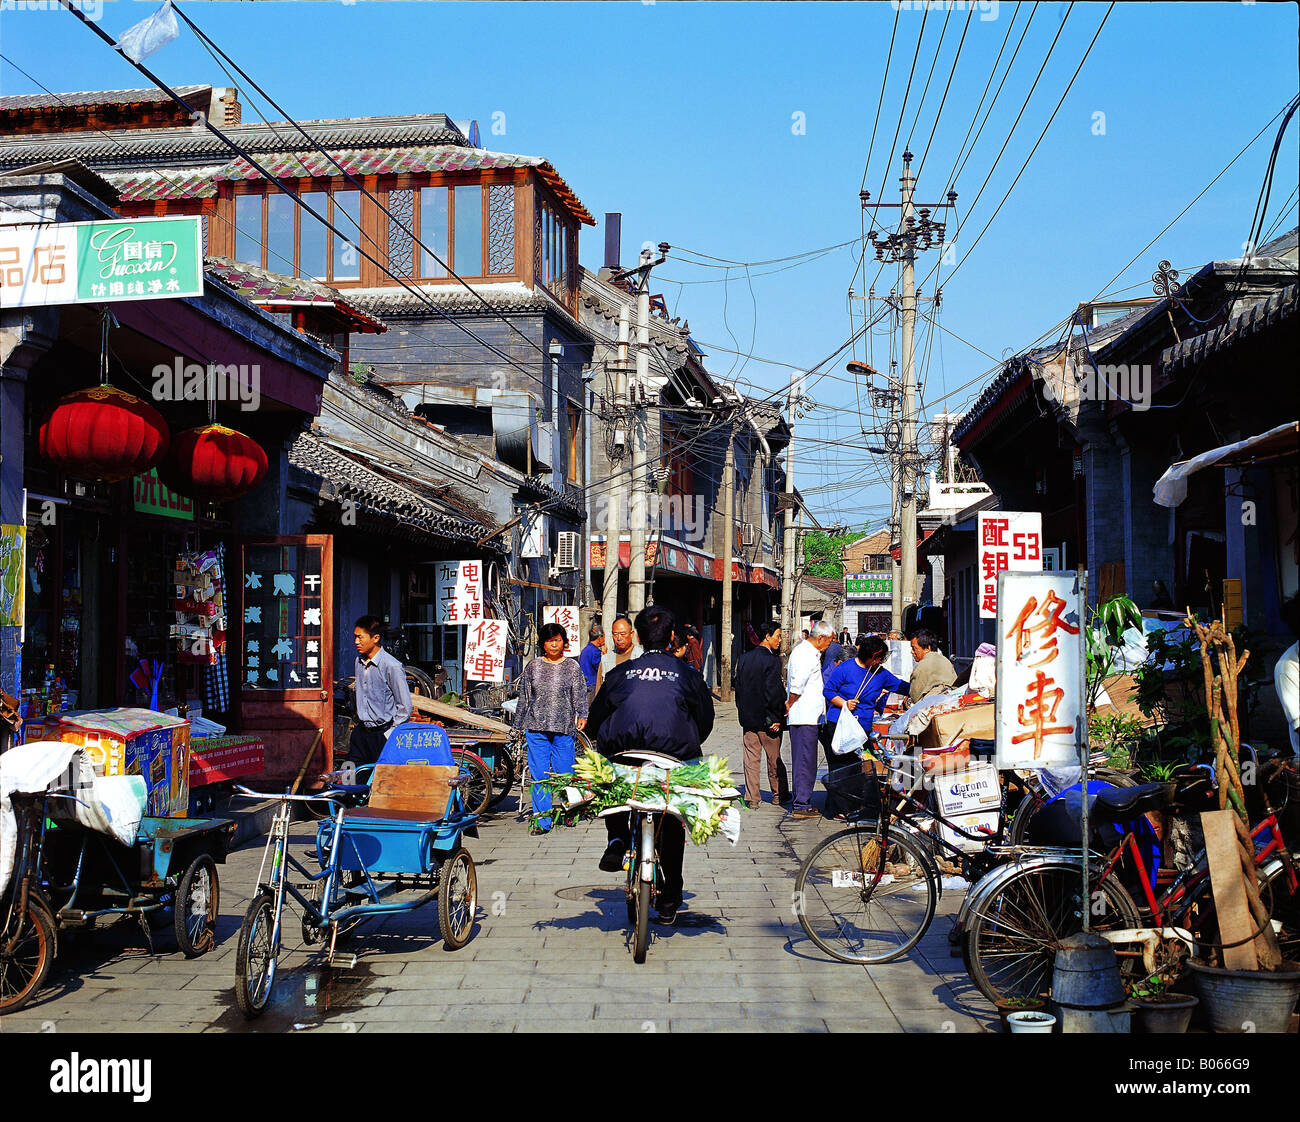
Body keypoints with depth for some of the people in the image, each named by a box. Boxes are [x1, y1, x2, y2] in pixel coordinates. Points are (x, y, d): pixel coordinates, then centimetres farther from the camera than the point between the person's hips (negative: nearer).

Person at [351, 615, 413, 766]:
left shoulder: (392, 666, -15)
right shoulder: (359, 662, 8)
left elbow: (405, 707, -12)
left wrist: (389, 734, -12)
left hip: (383, 733, -7)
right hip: (361, 732, 7)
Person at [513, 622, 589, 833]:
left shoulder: (572, 667, 6)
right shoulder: (532, 667, 10)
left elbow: (580, 695, 4)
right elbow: (524, 699, 14)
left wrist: (582, 716, -13)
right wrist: (519, 726, 14)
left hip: (563, 729, -1)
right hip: (536, 728, 1)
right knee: (539, 775, 0)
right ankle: (542, 821, 5)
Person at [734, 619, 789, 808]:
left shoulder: (744, 658, 3)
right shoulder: (772, 660, -16)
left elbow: (738, 687, 7)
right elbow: (773, 692, -19)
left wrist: (742, 711, 14)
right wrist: (775, 718, -11)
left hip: (747, 717, 5)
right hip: (766, 719, -5)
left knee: (751, 757, 8)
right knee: (774, 758, 10)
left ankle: (752, 798, 8)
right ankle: (779, 794, 23)